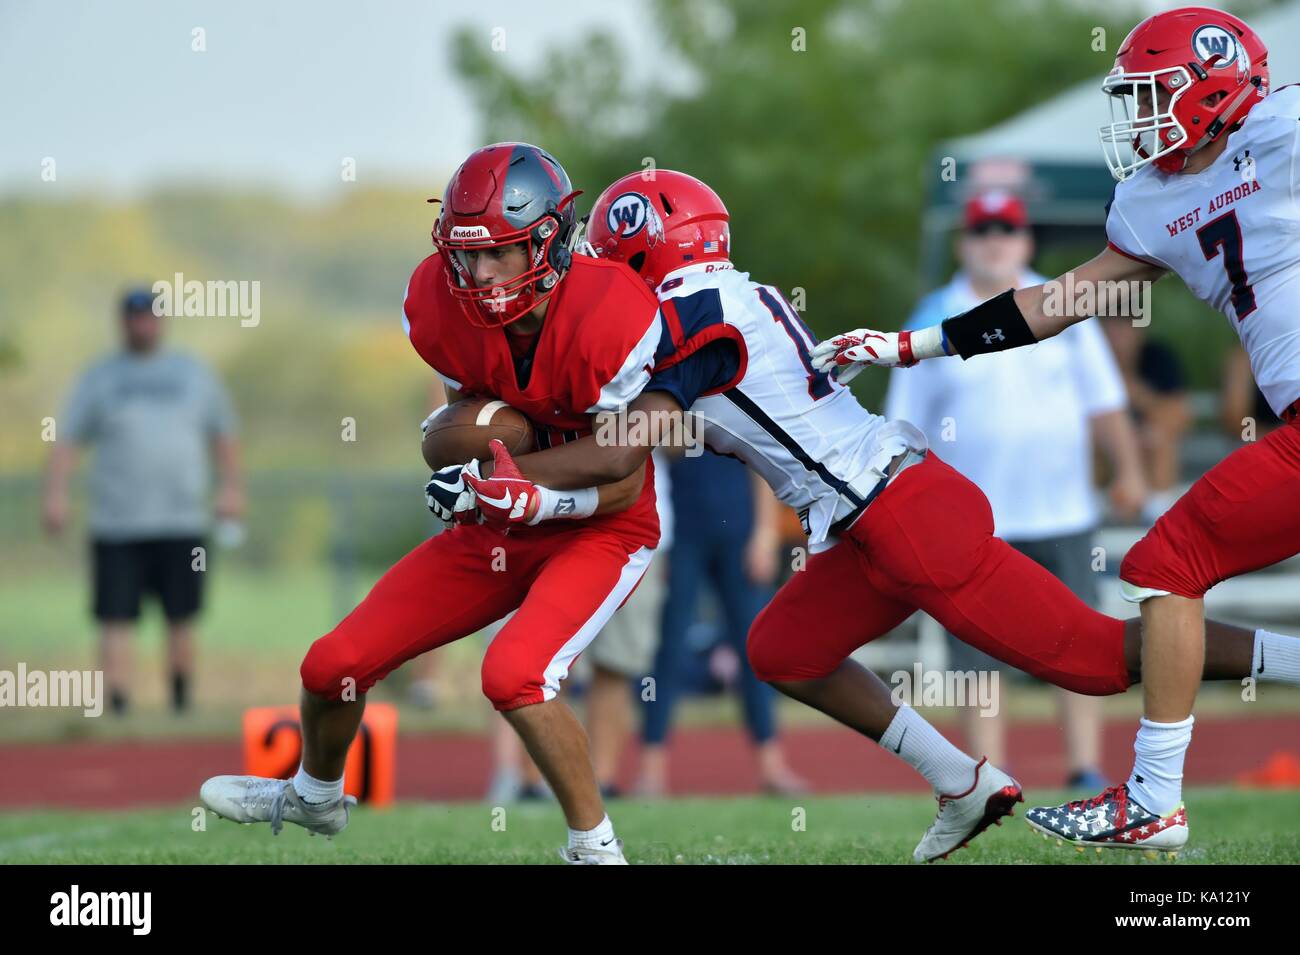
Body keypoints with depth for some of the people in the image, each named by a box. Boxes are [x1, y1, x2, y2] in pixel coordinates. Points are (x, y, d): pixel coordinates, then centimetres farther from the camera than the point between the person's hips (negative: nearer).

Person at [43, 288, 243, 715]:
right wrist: (56, 495, -8)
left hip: (182, 522, 1)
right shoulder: (98, 378, 9)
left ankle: (181, 708, 20)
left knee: (181, 623, 2)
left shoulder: (193, 372, 14)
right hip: (116, 526, -1)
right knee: (115, 621, -9)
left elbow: (223, 435, 20)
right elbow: (66, 441, 5)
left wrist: (231, 488, 9)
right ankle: (118, 711, -12)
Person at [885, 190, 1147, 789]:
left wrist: (1127, 470, 3)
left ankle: (1086, 771, 3)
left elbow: (1102, 399, 13)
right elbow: (905, 425, 6)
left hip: (1060, 514, 1)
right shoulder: (934, 320, 5)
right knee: (977, 653, -3)